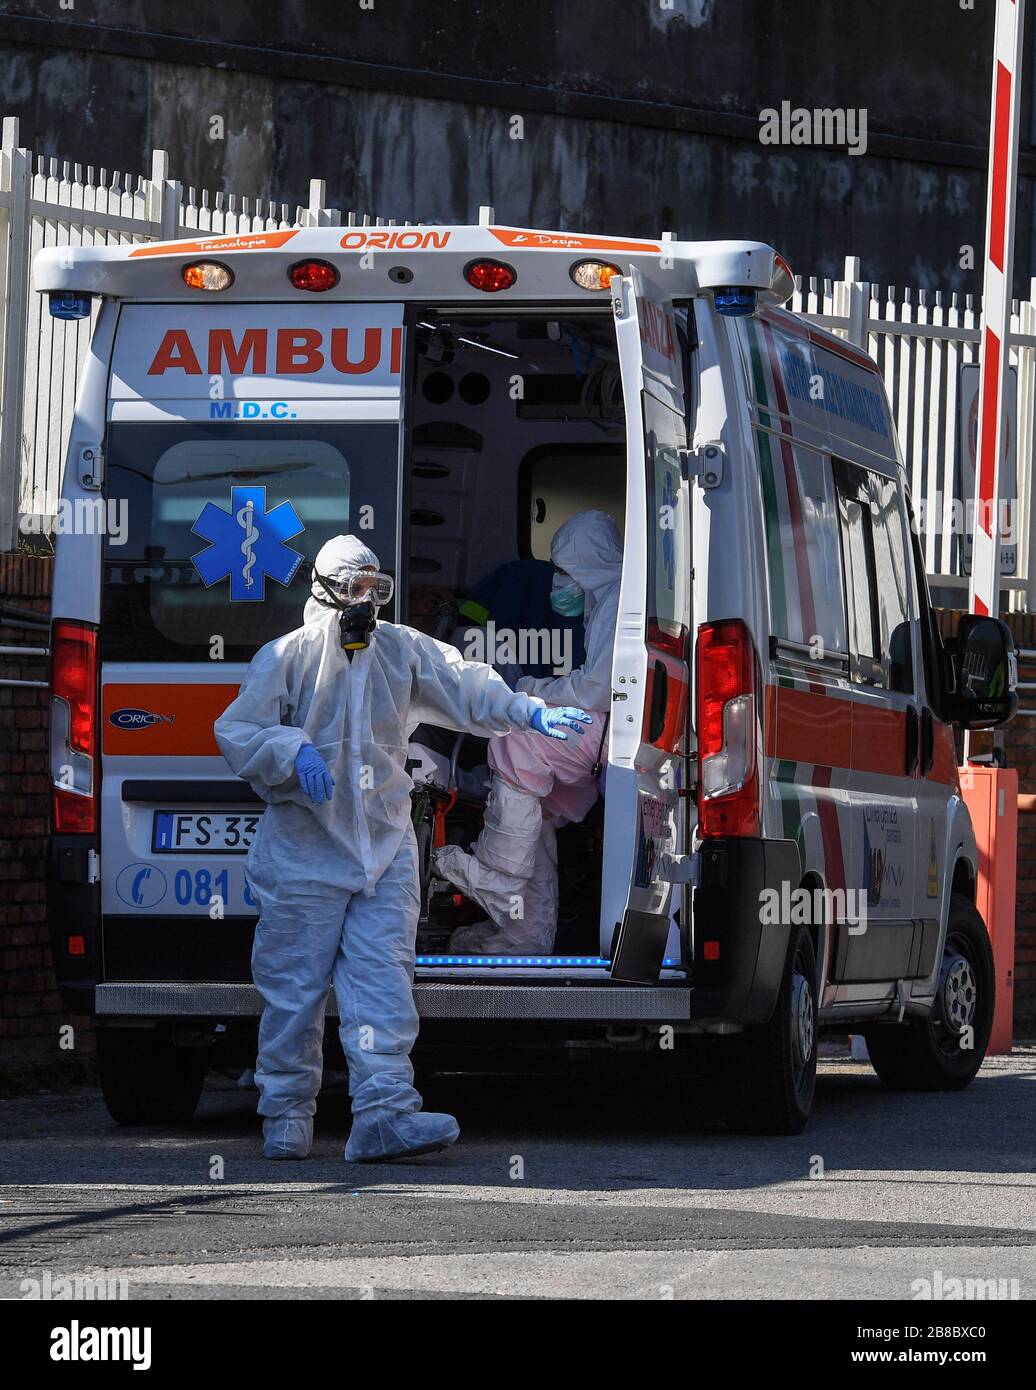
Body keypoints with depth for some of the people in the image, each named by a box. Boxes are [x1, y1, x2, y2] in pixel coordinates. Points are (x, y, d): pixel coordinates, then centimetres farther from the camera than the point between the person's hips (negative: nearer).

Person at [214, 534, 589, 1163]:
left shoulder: (403, 651, 9)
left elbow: (464, 685, 2)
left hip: (386, 849, 3)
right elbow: (237, 731, -5)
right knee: (295, 985, 1)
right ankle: (286, 1116, 13)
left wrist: (528, 712, -14)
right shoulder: (287, 657, -3)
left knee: (383, 980, -7)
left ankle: (384, 1113, -15)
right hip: (304, 850, -3)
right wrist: (293, 751, -23)